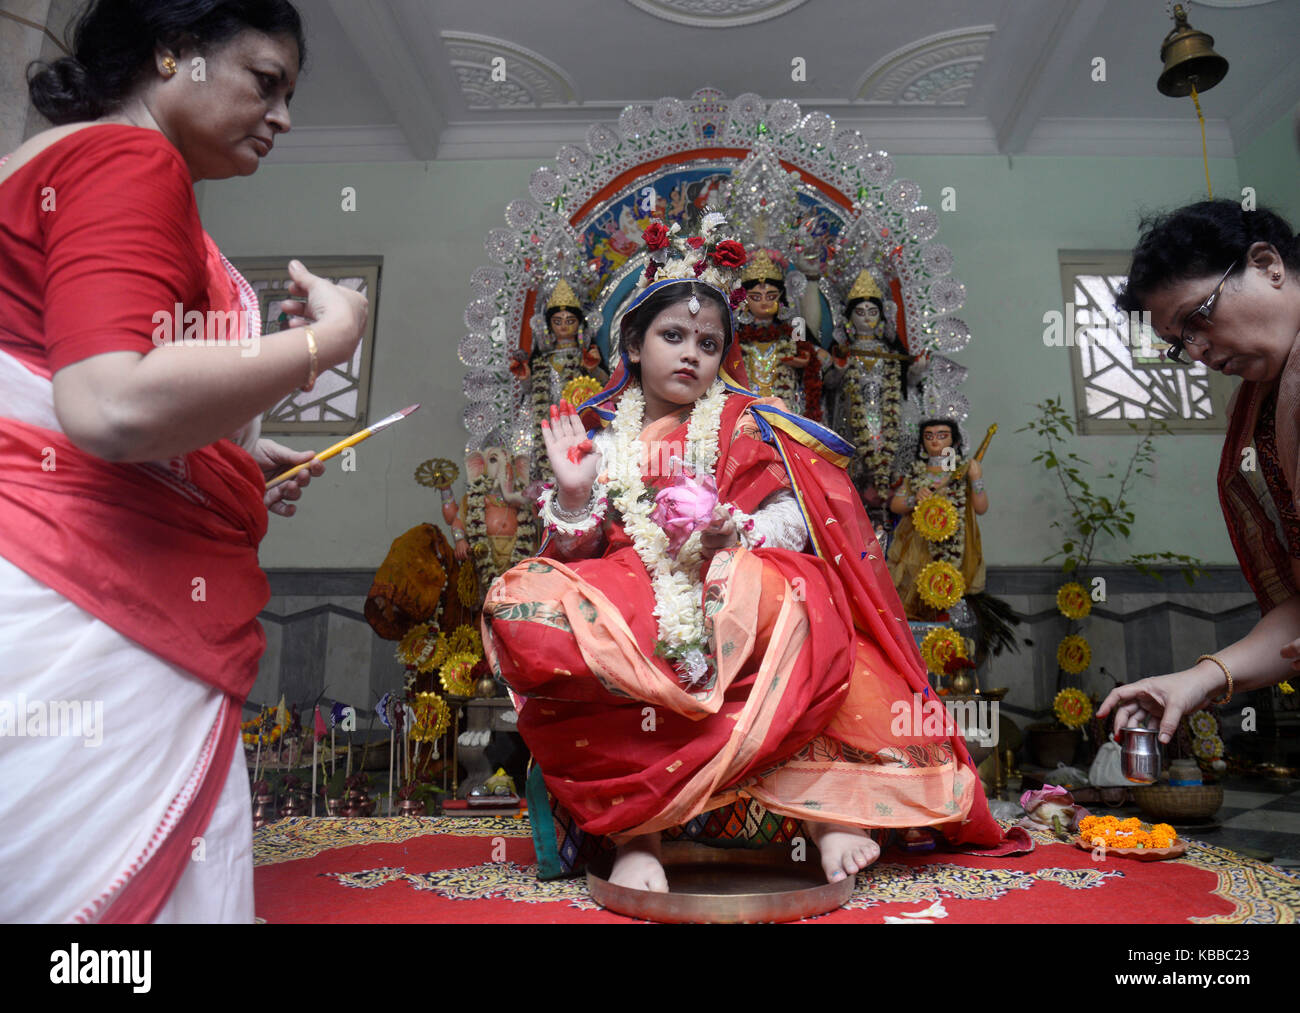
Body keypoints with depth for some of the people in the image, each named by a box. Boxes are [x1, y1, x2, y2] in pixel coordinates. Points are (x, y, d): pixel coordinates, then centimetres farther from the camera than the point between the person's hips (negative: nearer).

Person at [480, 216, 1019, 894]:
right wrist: (574, 495, -9)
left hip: (725, 619, -1)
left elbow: (790, 521, 1)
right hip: (623, 619, 2)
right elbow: (575, 554, 10)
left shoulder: (743, 424, 13)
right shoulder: (597, 431, 16)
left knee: (776, 587, -38)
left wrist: (733, 535, -19)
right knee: (519, 601, -29)